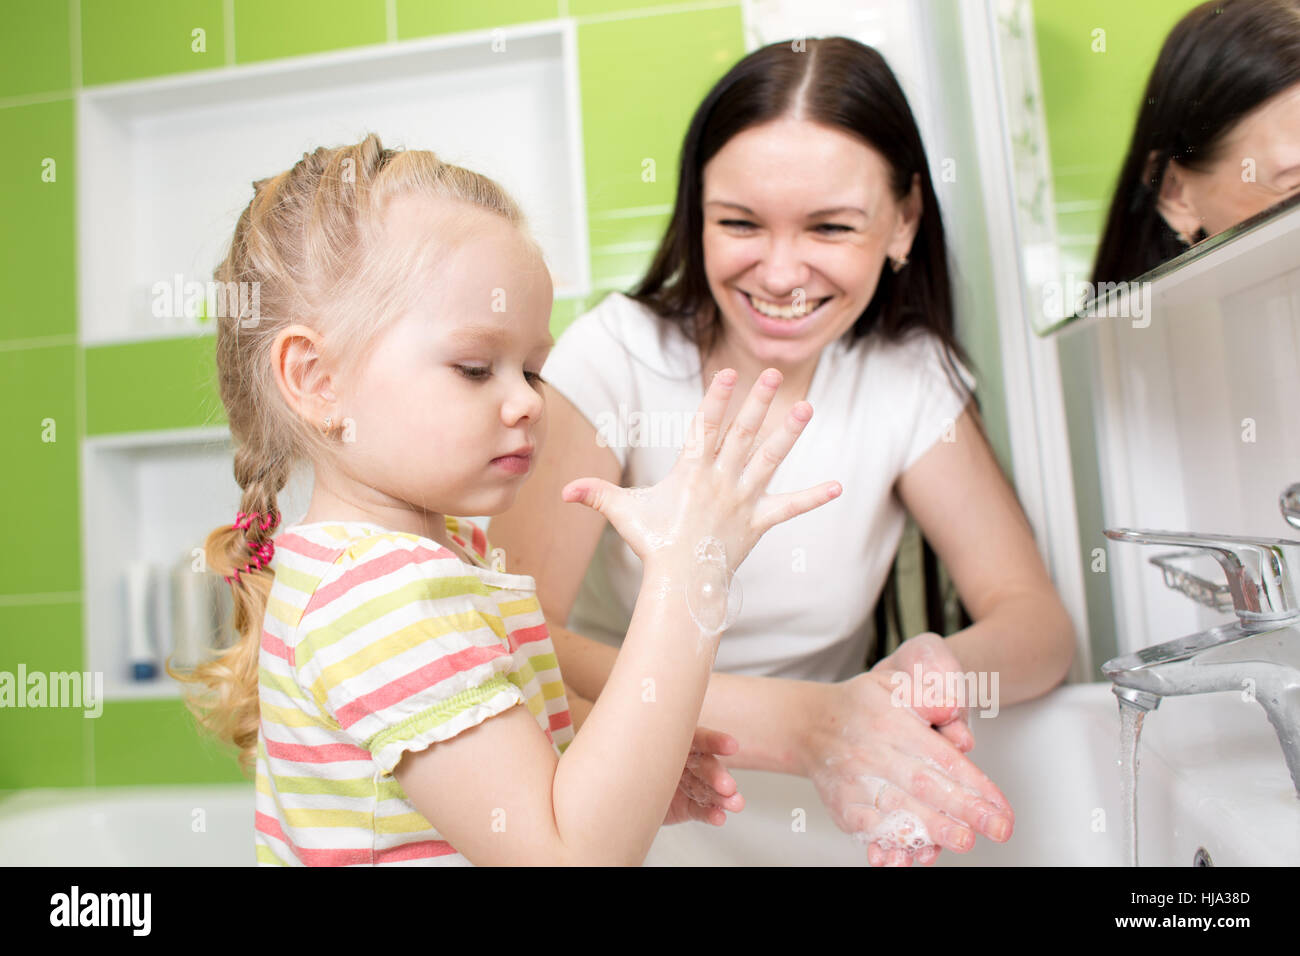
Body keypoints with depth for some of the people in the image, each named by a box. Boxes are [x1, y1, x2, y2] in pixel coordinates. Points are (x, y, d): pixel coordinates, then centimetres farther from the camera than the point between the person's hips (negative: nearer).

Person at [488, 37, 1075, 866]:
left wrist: (944, 668, -29)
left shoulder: (909, 376, -6)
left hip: (820, 797, 3)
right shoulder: (615, 356, -15)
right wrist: (795, 722, -35)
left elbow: (1041, 624, -6)